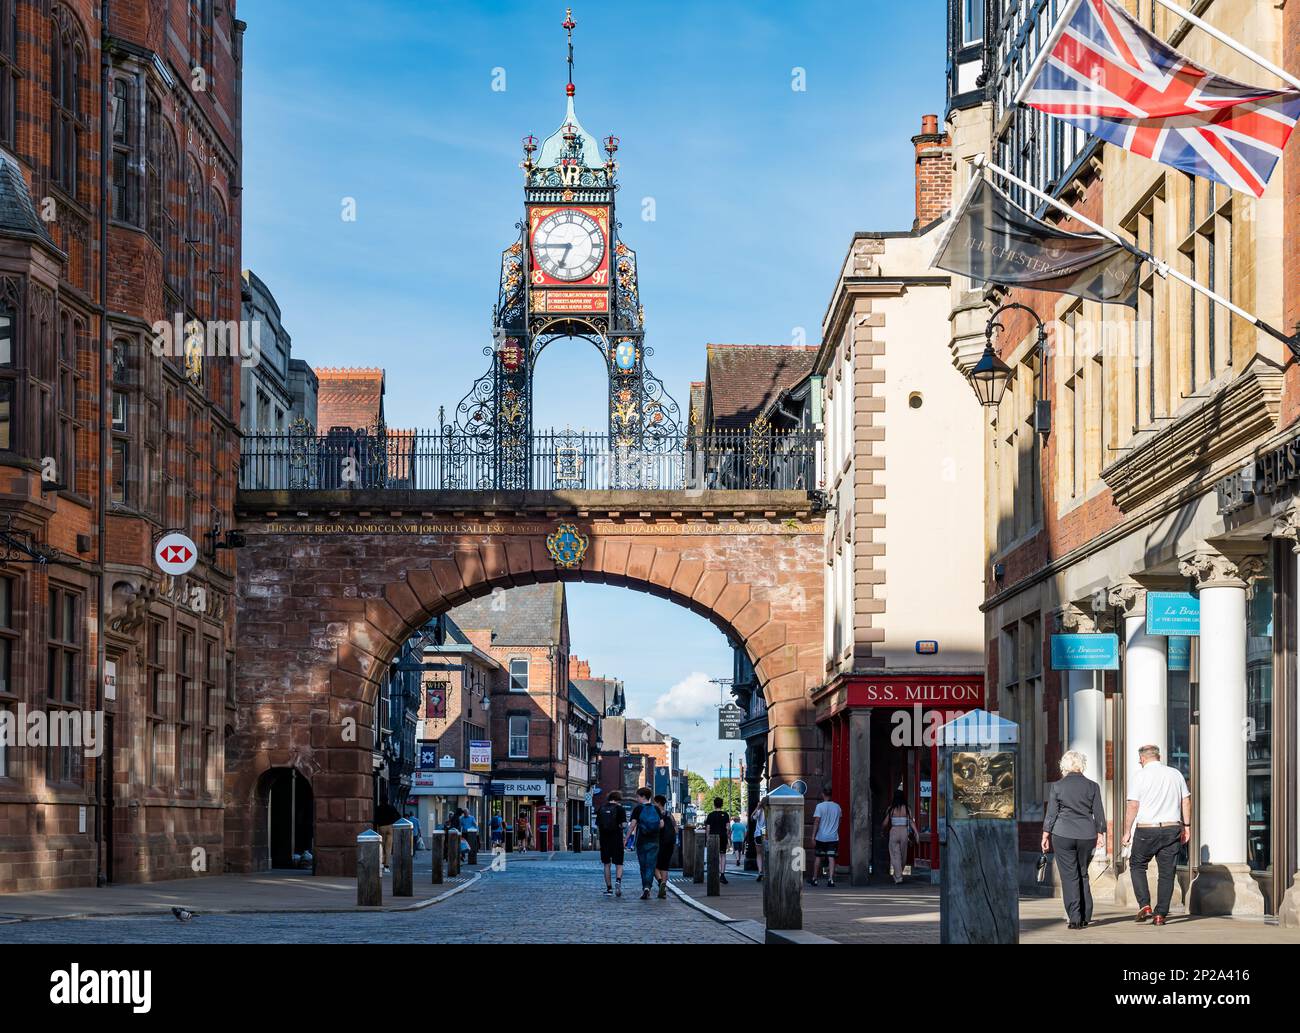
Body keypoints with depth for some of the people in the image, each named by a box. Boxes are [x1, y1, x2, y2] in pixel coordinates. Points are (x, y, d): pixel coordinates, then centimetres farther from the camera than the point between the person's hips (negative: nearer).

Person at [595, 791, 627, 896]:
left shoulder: (601, 809, 7)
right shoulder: (619, 809, -4)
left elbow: (597, 826, 8)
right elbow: (624, 825, -11)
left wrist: (598, 840, 15)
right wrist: (619, 826, 10)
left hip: (604, 840, 3)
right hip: (617, 839, -3)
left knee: (607, 865, 10)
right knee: (619, 865, 3)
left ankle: (609, 888, 9)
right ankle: (618, 881, -22)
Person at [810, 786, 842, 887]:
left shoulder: (820, 806, -8)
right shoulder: (837, 807, 5)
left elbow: (816, 822, -11)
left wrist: (813, 836, -9)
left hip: (821, 837, -2)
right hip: (833, 837, 2)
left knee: (818, 857, 11)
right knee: (831, 858, -2)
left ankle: (815, 879, 18)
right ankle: (831, 878, -15)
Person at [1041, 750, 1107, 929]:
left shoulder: (1057, 786, -3)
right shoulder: (1093, 786, 2)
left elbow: (1051, 814, -2)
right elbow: (1099, 813, 5)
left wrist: (1045, 836, 5)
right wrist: (1100, 834, 14)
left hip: (1063, 834, -2)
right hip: (1087, 836, 2)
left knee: (1069, 876, 0)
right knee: (1083, 874, 16)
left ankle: (1074, 917, -6)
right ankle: (1085, 916, 17)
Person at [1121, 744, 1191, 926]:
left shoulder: (1140, 775, -4)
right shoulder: (1176, 774, 7)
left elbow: (1133, 805, -7)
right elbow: (1186, 801, 8)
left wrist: (1127, 831, -2)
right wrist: (1186, 826, 15)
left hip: (1147, 830, -3)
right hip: (1172, 828, 3)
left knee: (1137, 865, 15)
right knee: (1167, 872, 7)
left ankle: (1144, 905, 1)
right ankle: (1161, 914, 5)